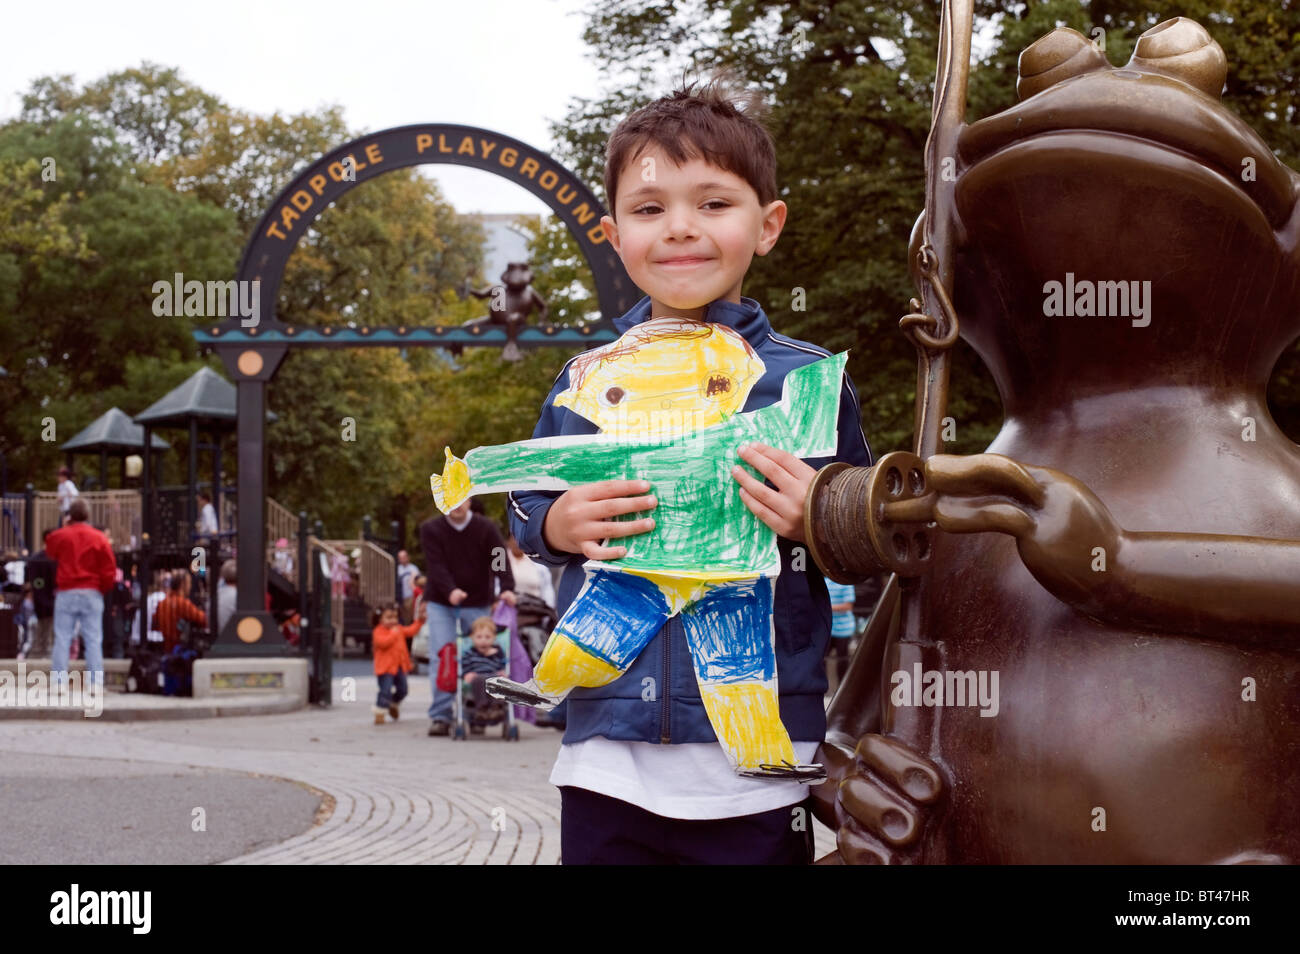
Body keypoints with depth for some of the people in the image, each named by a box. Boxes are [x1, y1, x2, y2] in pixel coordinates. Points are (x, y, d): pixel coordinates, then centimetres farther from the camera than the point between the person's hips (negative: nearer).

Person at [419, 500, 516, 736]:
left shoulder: (486, 528, -2)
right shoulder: (430, 529, -3)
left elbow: (499, 559, -13)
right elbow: (435, 565, -14)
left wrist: (507, 588, -31)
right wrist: (450, 590, -31)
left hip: (477, 604, 1)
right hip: (441, 602, -1)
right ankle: (440, 716, -10)